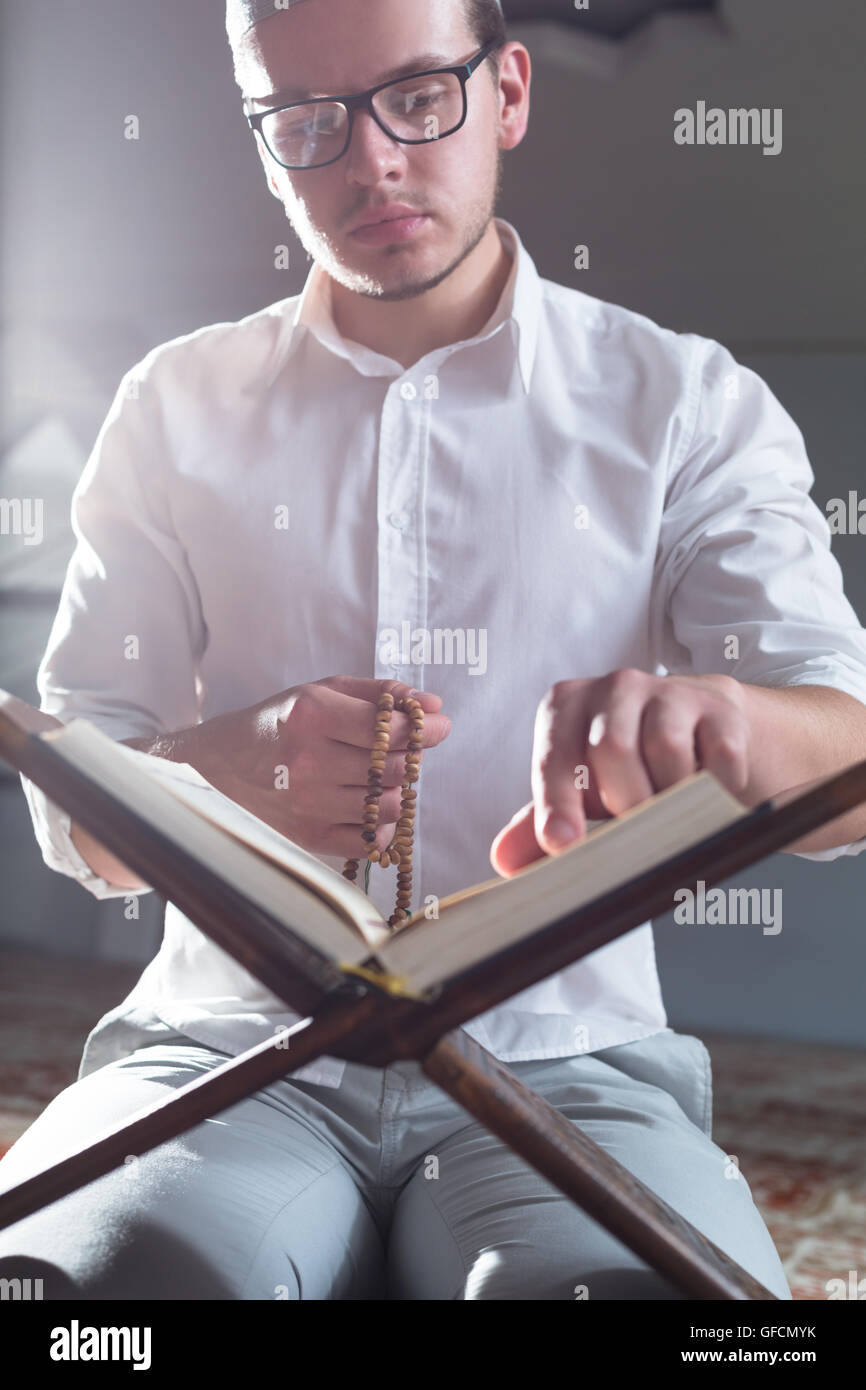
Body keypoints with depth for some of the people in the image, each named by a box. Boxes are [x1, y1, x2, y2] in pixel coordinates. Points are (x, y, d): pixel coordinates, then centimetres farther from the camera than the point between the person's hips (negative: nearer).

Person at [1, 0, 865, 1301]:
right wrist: (237, 769, -16)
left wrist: (708, 716, -29)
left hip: (562, 1060, 0)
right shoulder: (181, 407, 11)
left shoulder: (683, 403, 7)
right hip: (236, 1045, 1)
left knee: (655, 1283, -33)